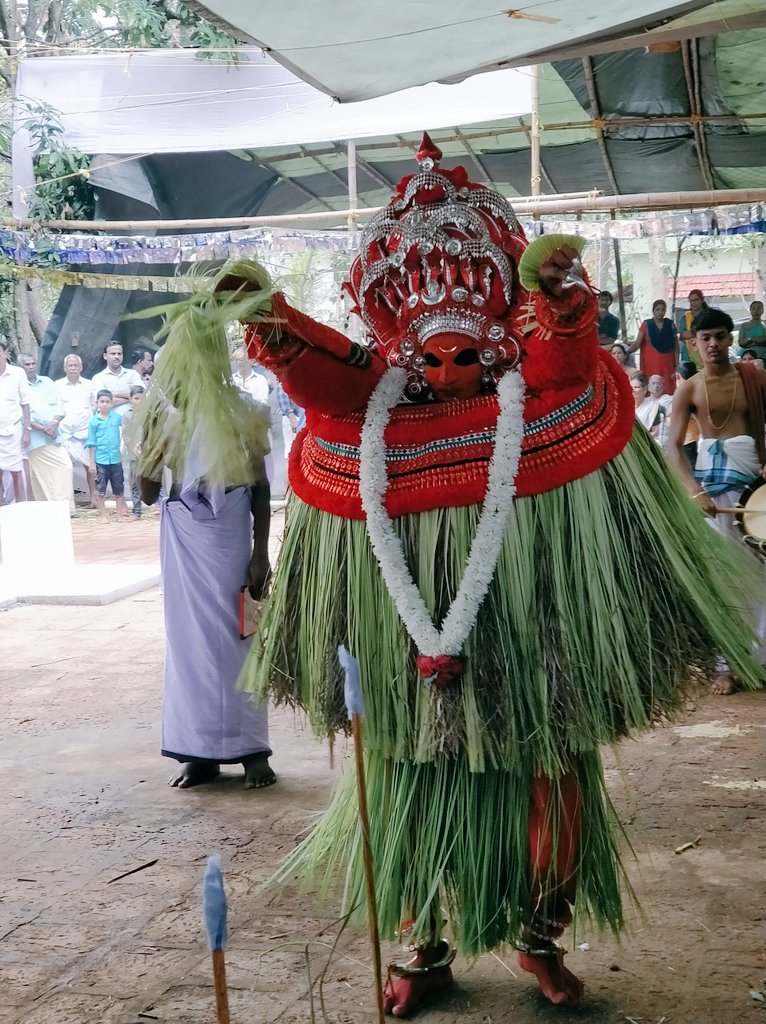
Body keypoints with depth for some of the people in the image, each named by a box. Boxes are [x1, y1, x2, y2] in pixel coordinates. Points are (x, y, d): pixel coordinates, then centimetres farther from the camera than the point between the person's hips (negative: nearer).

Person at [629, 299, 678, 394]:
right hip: (651, 363, -1)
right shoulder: (646, 325, 2)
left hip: (667, 363, 1)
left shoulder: (671, 325, 6)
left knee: (668, 390, -6)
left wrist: (677, 364, 1)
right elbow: (637, 344, -2)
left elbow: (676, 345, 8)